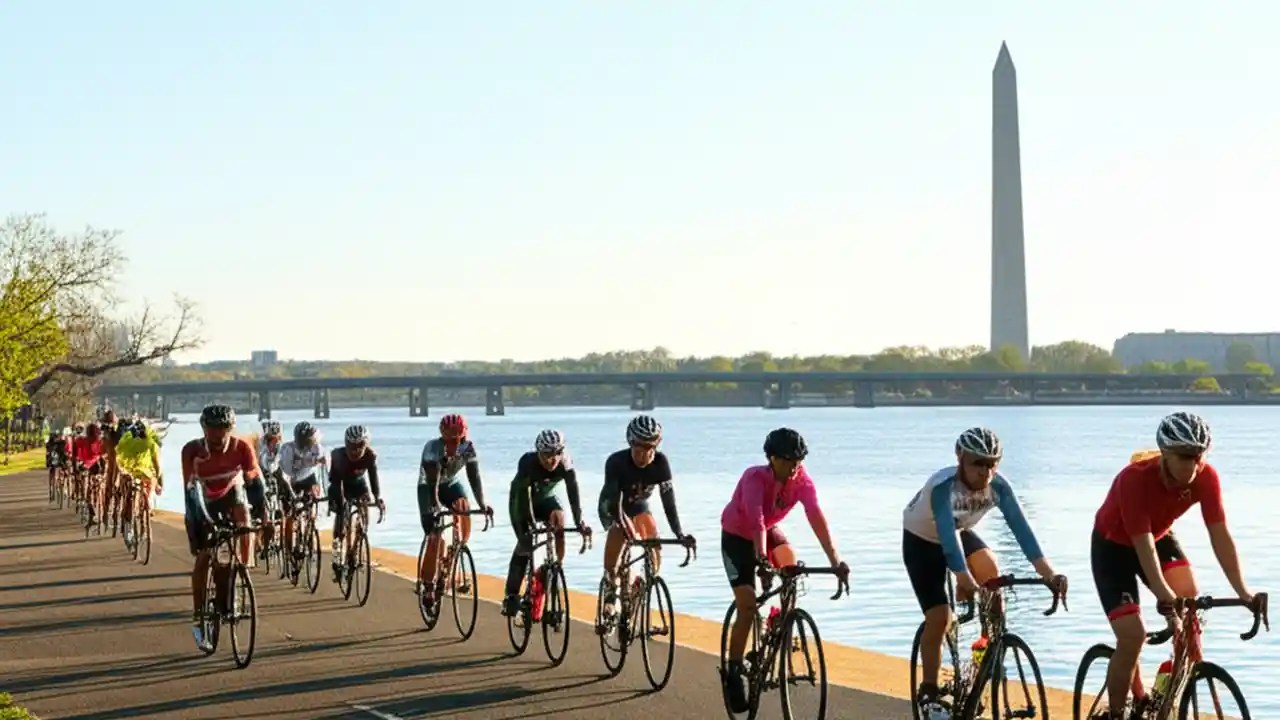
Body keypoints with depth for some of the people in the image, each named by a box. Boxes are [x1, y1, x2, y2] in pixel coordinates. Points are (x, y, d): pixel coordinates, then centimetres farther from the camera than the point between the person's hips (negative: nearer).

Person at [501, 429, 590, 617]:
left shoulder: (566, 464, -27)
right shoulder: (527, 462, -34)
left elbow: (573, 492, -31)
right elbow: (523, 493, -38)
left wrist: (579, 522, -41)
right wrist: (528, 524, -47)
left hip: (546, 499, 3)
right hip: (521, 501, -3)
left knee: (559, 525, -25)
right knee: (525, 542, -17)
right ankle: (511, 595, -13)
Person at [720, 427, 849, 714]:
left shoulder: (801, 480, -24)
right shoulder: (755, 478, -35)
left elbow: (816, 517, -35)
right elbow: (756, 520, -48)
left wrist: (834, 560, -45)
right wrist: (761, 558, -63)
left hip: (769, 531, 5)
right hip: (737, 536, -5)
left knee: (789, 559, -24)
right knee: (747, 606, -13)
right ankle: (734, 672, -2)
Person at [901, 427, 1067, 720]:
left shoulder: (998, 485, -26)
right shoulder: (943, 485, -39)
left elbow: (1021, 528, -33)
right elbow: (946, 533, -50)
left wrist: (1048, 573, -45)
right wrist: (964, 579, -64)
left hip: (960, 533, 5)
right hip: (922, 541, -5)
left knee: (990, 570, -25)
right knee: (939, 618, -13)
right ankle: (928, 693, 1)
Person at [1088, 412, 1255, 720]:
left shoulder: (1206, 478, -24)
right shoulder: (1135, 479, -37)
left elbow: (1220, 535, -24)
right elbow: (1143, 546, -40)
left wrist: (1242, 591, -32)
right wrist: (1163, 595, -50)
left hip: (1159, 537, 5)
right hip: (1114, 546, -4)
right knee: (1132, 636, -15)